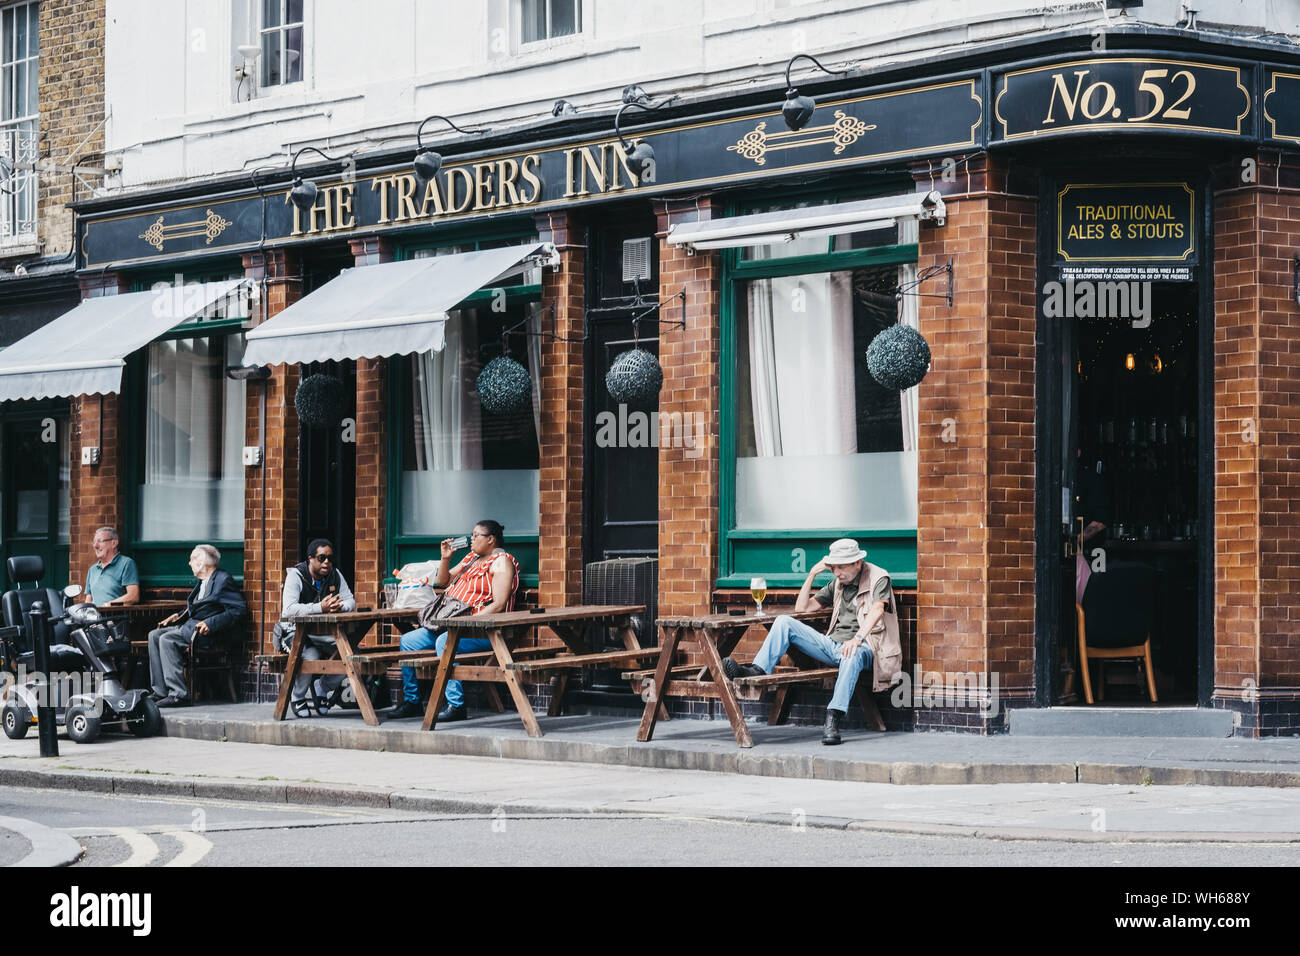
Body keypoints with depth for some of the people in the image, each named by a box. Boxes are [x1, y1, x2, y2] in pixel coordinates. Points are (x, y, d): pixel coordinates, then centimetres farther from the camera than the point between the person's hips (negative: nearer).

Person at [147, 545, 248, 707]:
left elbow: (239, 611, -17)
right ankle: (160, 692, -5)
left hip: (209, 631, -10)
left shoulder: (223, 580, -9)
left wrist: (210, 624, -25)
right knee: (154, 635, 0)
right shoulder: (203, 582, 21)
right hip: (191, 625, 10)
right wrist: (178, 616, 13)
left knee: (167, 640, -26)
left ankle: (179, 694, -28)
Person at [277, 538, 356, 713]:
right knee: (310, 657, -35)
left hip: (324, 632, 6)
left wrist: (339, 607, -20)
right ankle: (297, 698, -5)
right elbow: (289, 610, -25)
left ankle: (325, 688, 10)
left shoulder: (335, 575, 7)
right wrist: (320, 608, -32)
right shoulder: (296, 575, -12)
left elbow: (351, 602, 5)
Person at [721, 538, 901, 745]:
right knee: (784, 622, -7)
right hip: (831, 643, 7)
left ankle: (832, 722, -53)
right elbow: (801, 608, 23)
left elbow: (877, 610, -21)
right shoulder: (838, 584, 21)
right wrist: (812, 575, 10)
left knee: (852, 655, -44)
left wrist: (857, 638, -38)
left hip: (862, 647, -7)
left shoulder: (878, 579, 0)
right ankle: (757, 671, -24)